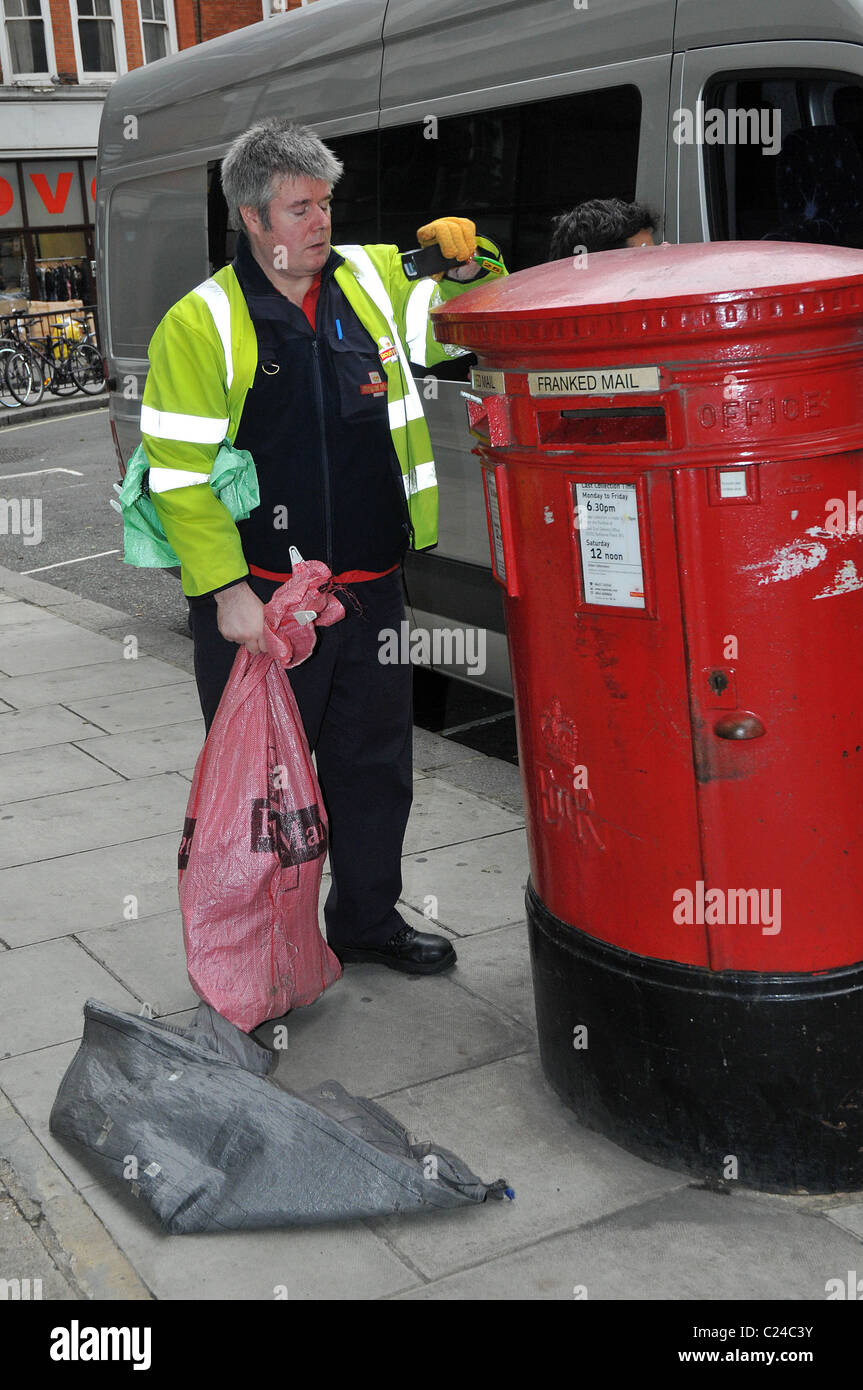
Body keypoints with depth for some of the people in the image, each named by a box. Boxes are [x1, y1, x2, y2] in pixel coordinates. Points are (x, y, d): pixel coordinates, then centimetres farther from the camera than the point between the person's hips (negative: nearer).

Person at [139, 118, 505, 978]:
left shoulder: (372, 280, 6)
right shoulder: (201, 323, -8)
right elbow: (178, 472, -12)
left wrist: (464, 262, -2)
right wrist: (225, 589, -18)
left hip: (369, 585, 5)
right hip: (259, 594, -5)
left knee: (375, 761, 17)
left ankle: (368, 918, 36)